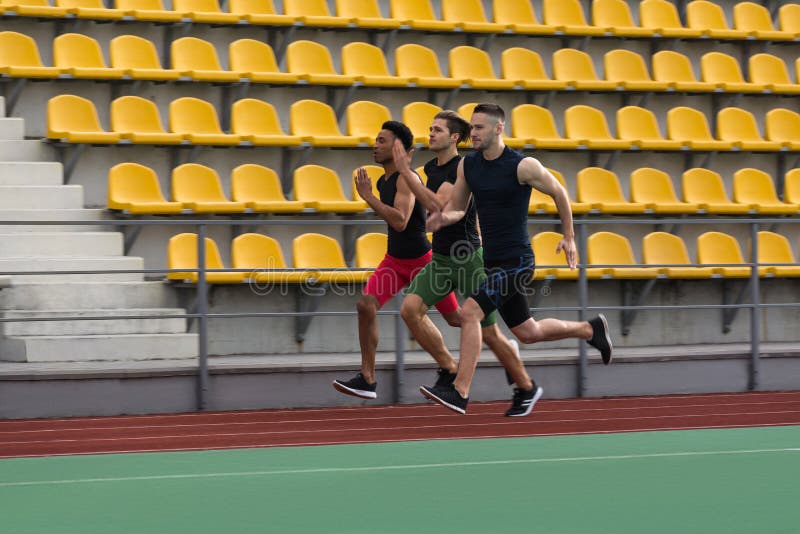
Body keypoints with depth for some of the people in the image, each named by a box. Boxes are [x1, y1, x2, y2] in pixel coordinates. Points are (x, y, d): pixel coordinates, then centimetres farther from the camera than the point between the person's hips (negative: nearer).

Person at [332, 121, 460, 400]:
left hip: (423, 261, -7)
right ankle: (367, 380, -15)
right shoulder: (383, 181, 5)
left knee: (455, 318, 8)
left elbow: (400, 222, -36)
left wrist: (368, 196, -32)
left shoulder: (406, 180, -22)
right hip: (395, 261, 7)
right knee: (366, 305, -15)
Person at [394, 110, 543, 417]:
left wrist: (405, 172, -31)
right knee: (410, 308, -15)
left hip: (468, 258, -7)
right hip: (440, 259, 7)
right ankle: (449, 369, 0)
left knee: (488, 333, 1)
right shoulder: (431, 168, 7)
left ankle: (526, 388, 21)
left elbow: (437, 204, -32)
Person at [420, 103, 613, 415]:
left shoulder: (523, 166, -14)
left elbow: (558, 193, 0)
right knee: (527, 333, 18)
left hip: (517, 262, -8)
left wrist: (569, 238, 5)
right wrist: (443, 218, -10)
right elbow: (457, 207, 14)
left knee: (469, 313, -22)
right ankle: (591, 331, 41)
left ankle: (460, 393, -21)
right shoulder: (467, 165, 4)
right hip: (494, 263, 8)